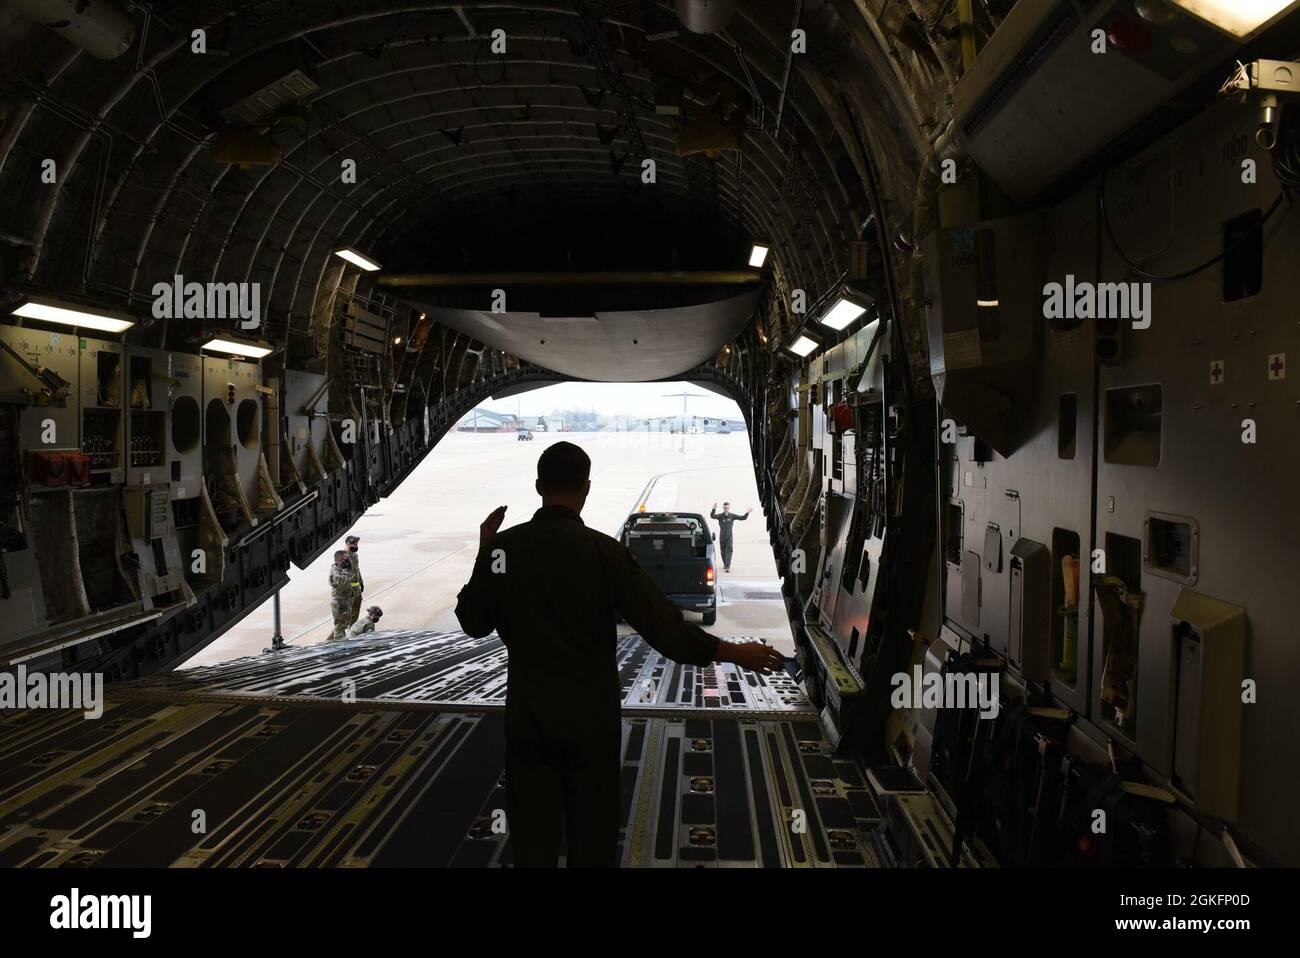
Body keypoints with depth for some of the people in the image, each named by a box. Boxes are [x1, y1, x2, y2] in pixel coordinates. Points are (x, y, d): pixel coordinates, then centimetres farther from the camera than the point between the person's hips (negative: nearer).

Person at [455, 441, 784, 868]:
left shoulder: (503, 546, -8)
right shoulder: (603, 550, -16)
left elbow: (474, 622, 5)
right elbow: (662, 624, -16)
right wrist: (736, 652, -6)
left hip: (528, 714, 2)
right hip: (591, 715, -2)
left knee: (532, 829, 16)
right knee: (592, 828, 15)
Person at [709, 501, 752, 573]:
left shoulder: (732, 515, -4)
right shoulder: (720, 515, -9)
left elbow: (742, 518, -4)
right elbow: (712, 516, -27)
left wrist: (747, 513, -20)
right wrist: (714, 509, -44)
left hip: (729, 537, -1)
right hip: (722, 537, 1)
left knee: (729, 551, -14)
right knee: (723, 552, 13)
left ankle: (727, 567, -19)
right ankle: (725, 564, 36)